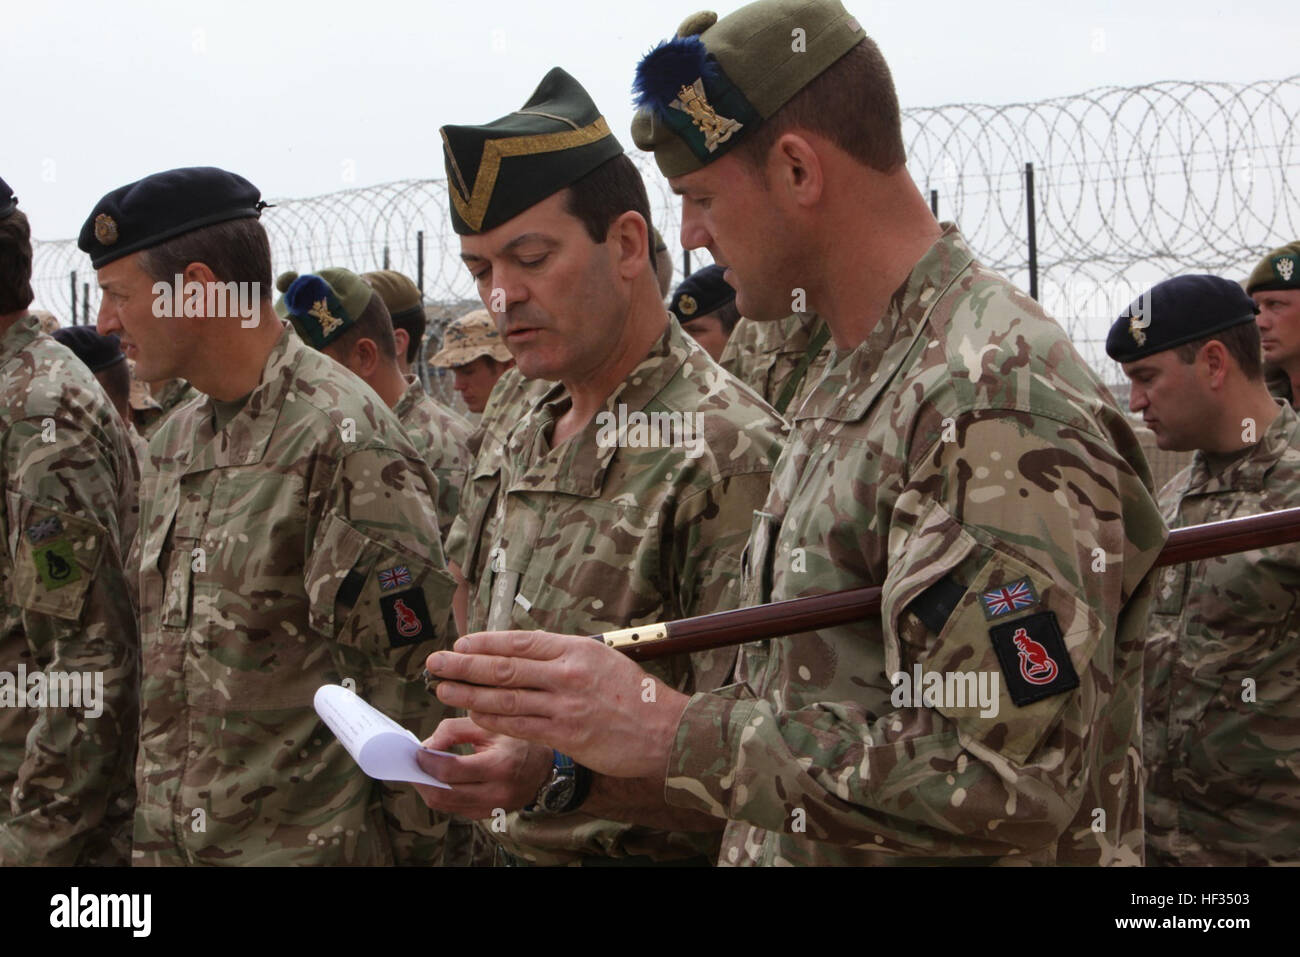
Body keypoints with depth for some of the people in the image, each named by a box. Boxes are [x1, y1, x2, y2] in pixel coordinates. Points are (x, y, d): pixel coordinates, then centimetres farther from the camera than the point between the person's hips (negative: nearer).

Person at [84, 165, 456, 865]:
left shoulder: (345, 441, -16)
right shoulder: (175, 440, 10)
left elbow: (415, 670, -16)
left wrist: (404, 838, -13)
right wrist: (151, 819, 14)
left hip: (305, 842, -7)